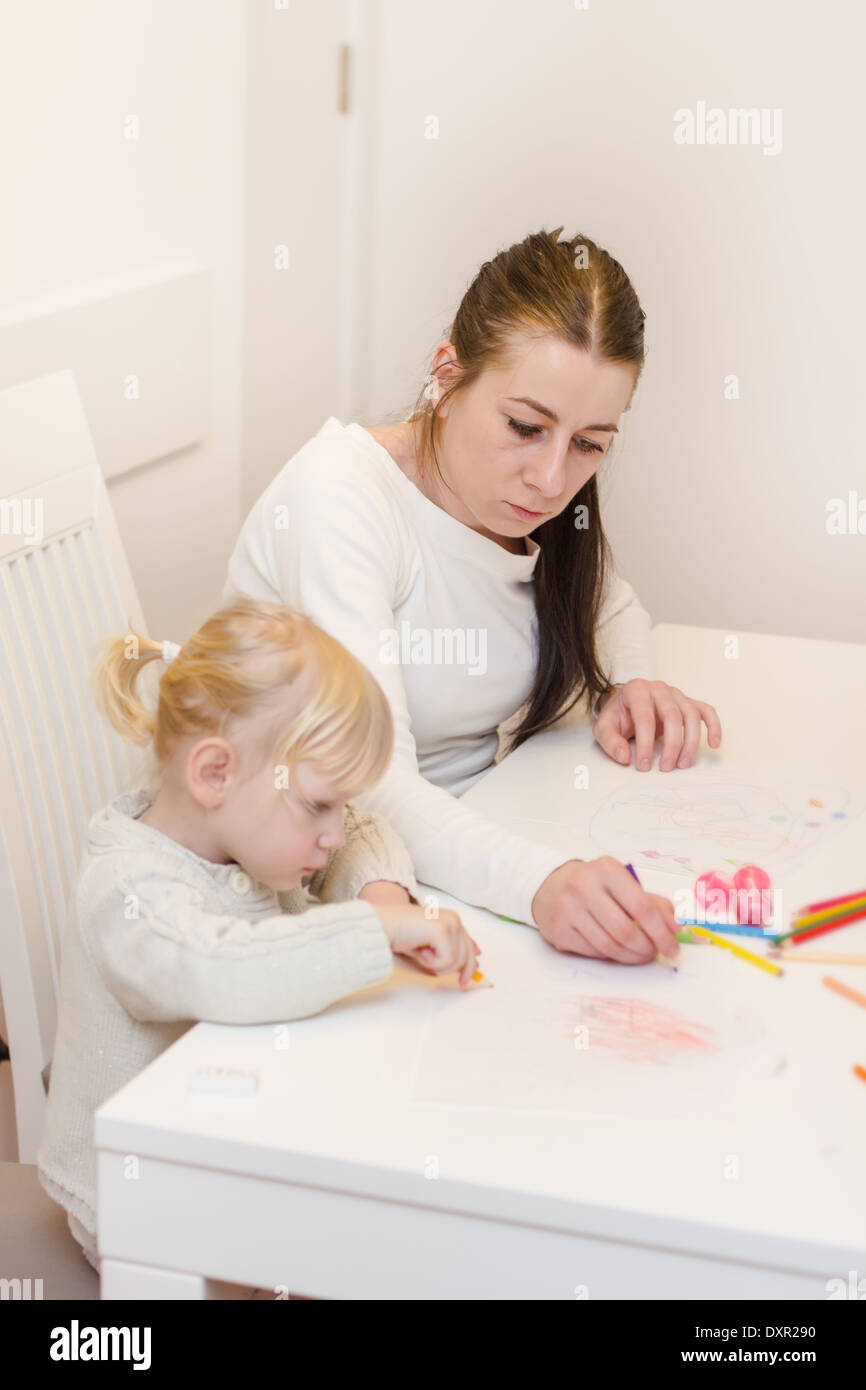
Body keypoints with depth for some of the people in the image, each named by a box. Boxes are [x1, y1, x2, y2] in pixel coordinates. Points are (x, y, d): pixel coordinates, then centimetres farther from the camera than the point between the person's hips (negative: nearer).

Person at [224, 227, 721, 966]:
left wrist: (630, 682, -3)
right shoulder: (339, 497, -22)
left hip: (470, 843, 6)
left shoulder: (520, 491, -2)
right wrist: (540, 882, -49)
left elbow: (608, 603, 20)